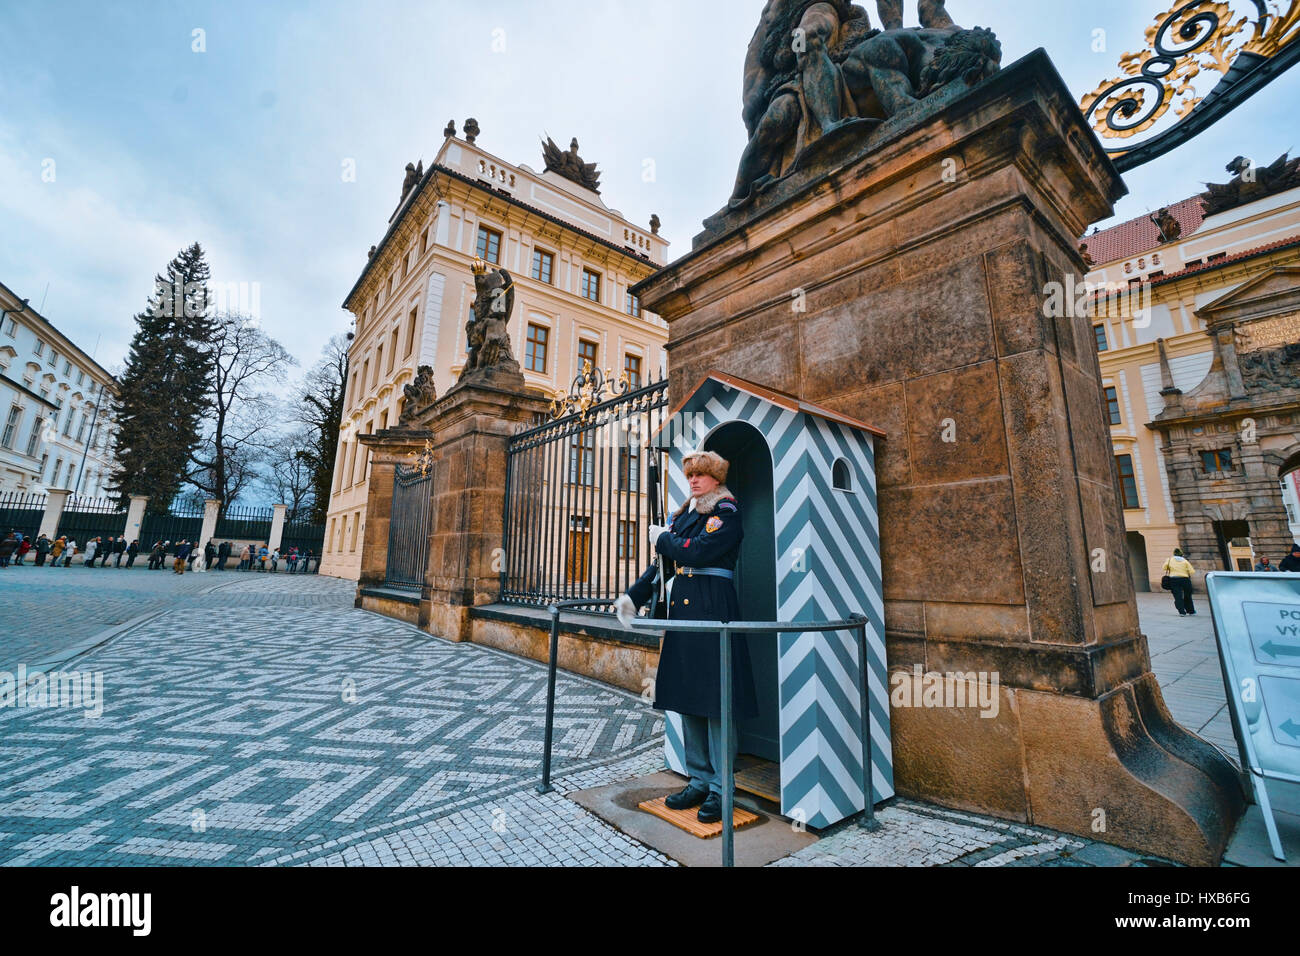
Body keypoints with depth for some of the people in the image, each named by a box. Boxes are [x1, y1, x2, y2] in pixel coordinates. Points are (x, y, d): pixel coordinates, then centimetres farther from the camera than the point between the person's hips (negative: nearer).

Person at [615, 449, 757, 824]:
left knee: (716, 700, 0)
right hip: (682, 608, 8)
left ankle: (720, 789, 15)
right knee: (687, 697, 12)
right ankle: (699, 781, 27)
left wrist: (662, 538, -2)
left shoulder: (727, 511, -4)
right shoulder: (686, 513, 17)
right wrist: (633, 597, 8)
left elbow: (697, 552, -19)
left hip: (713, 608, -8)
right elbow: (664, 564, 16)